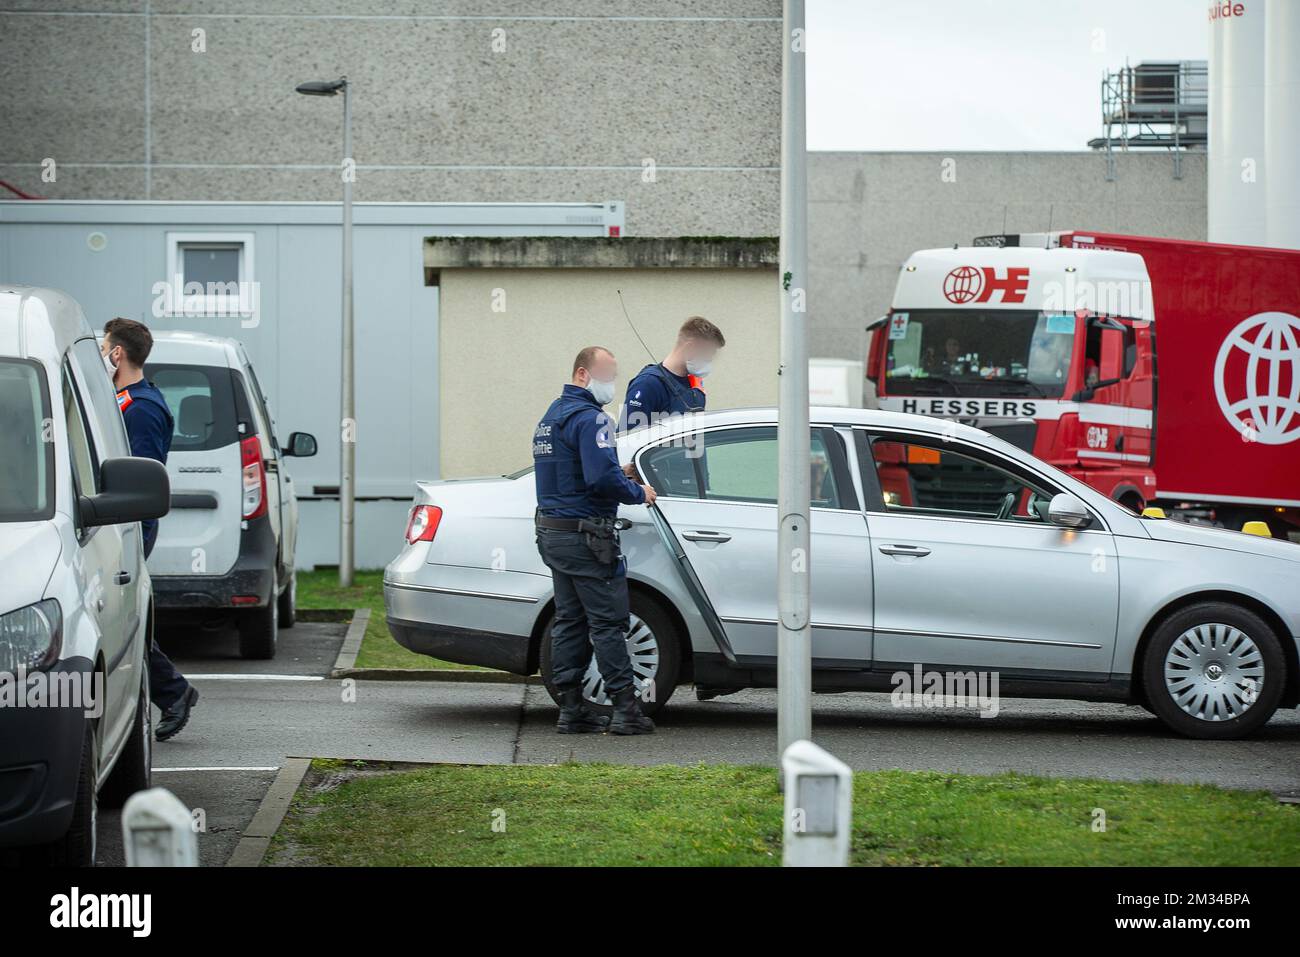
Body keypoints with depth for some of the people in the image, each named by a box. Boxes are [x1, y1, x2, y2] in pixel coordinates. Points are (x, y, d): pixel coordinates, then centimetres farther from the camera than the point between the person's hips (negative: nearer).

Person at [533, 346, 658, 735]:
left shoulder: (551, 416, 18)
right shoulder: (589, 418, -15)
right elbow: (602, 477, -26)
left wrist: (621, 477, 16)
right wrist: (638, 493, -10)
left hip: (552, 534, 10)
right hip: (586, 536, -10)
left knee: (569, 622, 11)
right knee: (608, 623, -7)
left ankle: (571, 710, 12)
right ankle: (625, 710, -6)